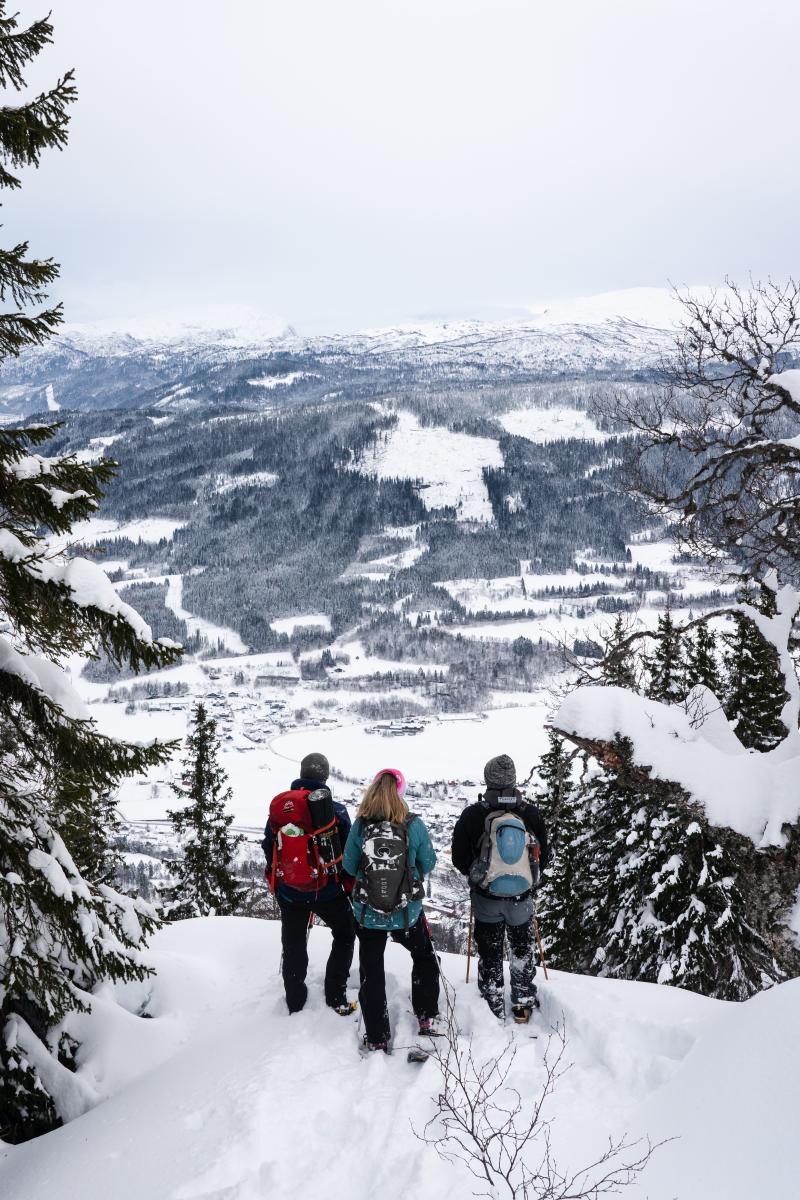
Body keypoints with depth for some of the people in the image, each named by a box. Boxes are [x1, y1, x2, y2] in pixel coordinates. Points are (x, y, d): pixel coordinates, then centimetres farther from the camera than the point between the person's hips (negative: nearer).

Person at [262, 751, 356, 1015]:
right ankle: (336, 998, 15)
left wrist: (277, 882, 19)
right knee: (345, 935, 19)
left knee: (293, 947, 16)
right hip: (327, 891, -3)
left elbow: (268, 848, 6)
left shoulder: (278, 806, -3)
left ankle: (295, 1004, 27)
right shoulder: (335, 810, -13)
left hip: (288, 891, 3)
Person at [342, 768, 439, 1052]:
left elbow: (349, 866, -1)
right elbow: (428, 864, 0)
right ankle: (426, 1019, 30)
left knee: (371, 973, 14)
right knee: (425, 958, 26)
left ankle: (377, 1039, 20)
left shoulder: (360, 826, -13)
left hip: (368, 914, 0)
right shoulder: (414, 825, -13)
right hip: (408, 912, 0)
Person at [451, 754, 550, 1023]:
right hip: (522, 898, 1)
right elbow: (543, 858, 1)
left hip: (486, 899, -1)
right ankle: (523, 1003, 24)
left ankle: (494, 1011, 20)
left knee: (489, 955, 15)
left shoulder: (472, 814, -13)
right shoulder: (531, 814, -9)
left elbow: (459, 859, -6)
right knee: (522, 949, 24)